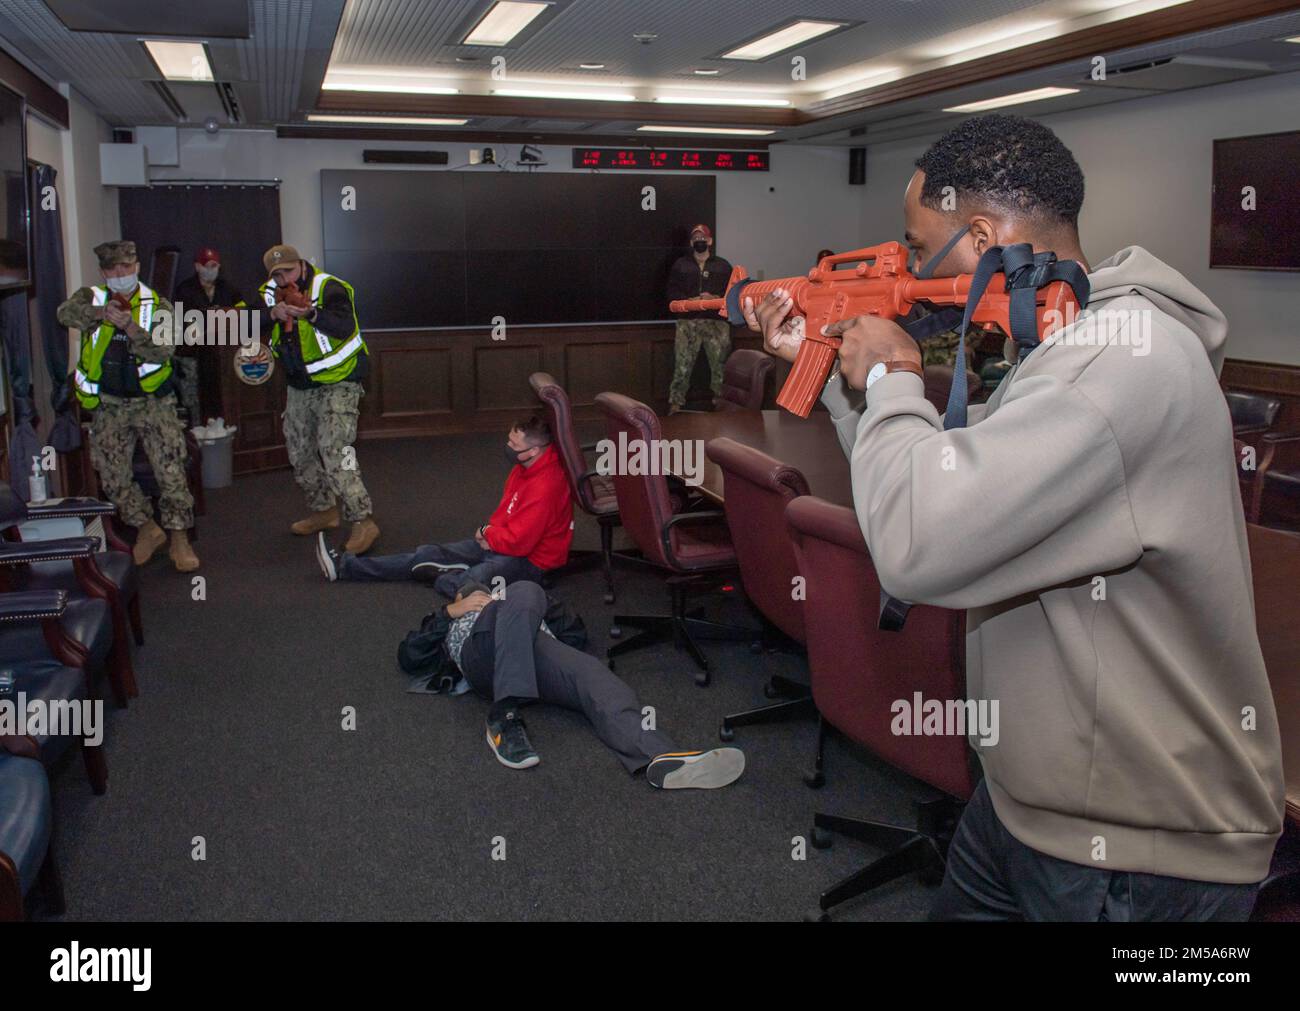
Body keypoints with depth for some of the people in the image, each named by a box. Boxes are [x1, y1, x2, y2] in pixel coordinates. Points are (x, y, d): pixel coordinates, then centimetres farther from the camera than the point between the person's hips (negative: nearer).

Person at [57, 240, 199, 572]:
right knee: (113, 478, 5)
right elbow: (66, 313, -19)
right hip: (110, 407, 2)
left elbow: (163, 351, -16)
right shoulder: (91, 298, 4)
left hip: (153, 403, -2)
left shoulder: (158, 306, -1)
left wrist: (129, 326, -30)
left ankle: (179, 540, 2)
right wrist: (99, 313, -37)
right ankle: (147, 529, 24)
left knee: (171, 472, -9)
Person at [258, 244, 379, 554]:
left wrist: (311, 313, -51)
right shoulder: (270, 295, 1)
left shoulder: (329, 289, -18)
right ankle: (323, 511, 33)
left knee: (335, 452, -18)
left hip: (337, 385, -8)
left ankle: (363, 522, -15)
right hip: (300, 388, 8)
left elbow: (345, 327, -35)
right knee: (299, 453, 16)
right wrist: (273, 314, -28)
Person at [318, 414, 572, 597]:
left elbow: (518, 541, -25)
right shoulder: (525, 467, 4)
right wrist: (490, 532, 1)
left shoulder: (545, 487, -27)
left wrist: (488, 536, -6)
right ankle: (344, 565, 13)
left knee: (451, 584, -31)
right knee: (428, 554, 9)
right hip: (499, 542, 10)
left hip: (530, 560, -9)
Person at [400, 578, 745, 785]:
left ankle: (659, 758, -57)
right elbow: (409, 658, 21)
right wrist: (449, 613, 11)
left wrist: (543, 604, 13)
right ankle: (505, 716, -42)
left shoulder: (514, 602, 44)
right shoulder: (447, 618, 42)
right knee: (523, 592, -31)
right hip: (483, 651, -2)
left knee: (592, 674, -30)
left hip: (535, 649, 2)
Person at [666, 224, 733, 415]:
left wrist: (715, 298, -11)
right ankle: (675, 404, 2)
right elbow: (672, 293, 7)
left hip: (716, 322, 0)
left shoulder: (722, 266, 13)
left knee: (721, 365, -1)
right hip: (688, 322, 0)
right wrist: (690, 301, -10)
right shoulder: (680, 265, 14)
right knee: (682, 365, -4)